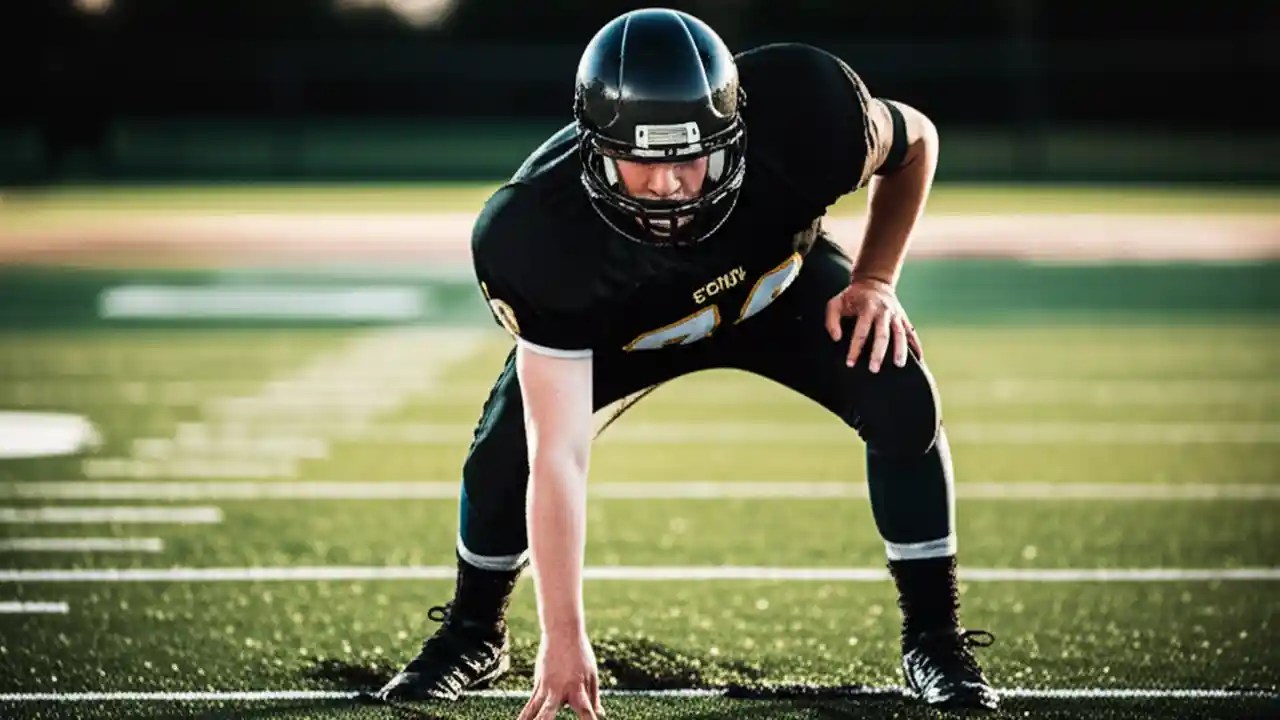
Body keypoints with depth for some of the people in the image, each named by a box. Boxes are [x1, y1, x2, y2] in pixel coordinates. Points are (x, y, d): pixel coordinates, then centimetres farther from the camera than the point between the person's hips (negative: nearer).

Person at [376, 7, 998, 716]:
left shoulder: (799, 113, -41)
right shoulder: (542, 233, -42)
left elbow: (914, 141, -13)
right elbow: (558, 454, -39)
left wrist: (875, 278, -23)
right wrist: (564, 639, -41)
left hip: (784, 285, 1)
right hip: (620, 322, -1)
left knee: (902, 402, -21)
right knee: (508, 441, -19)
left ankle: (934, 642, -1)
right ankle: (472, 634, 12)